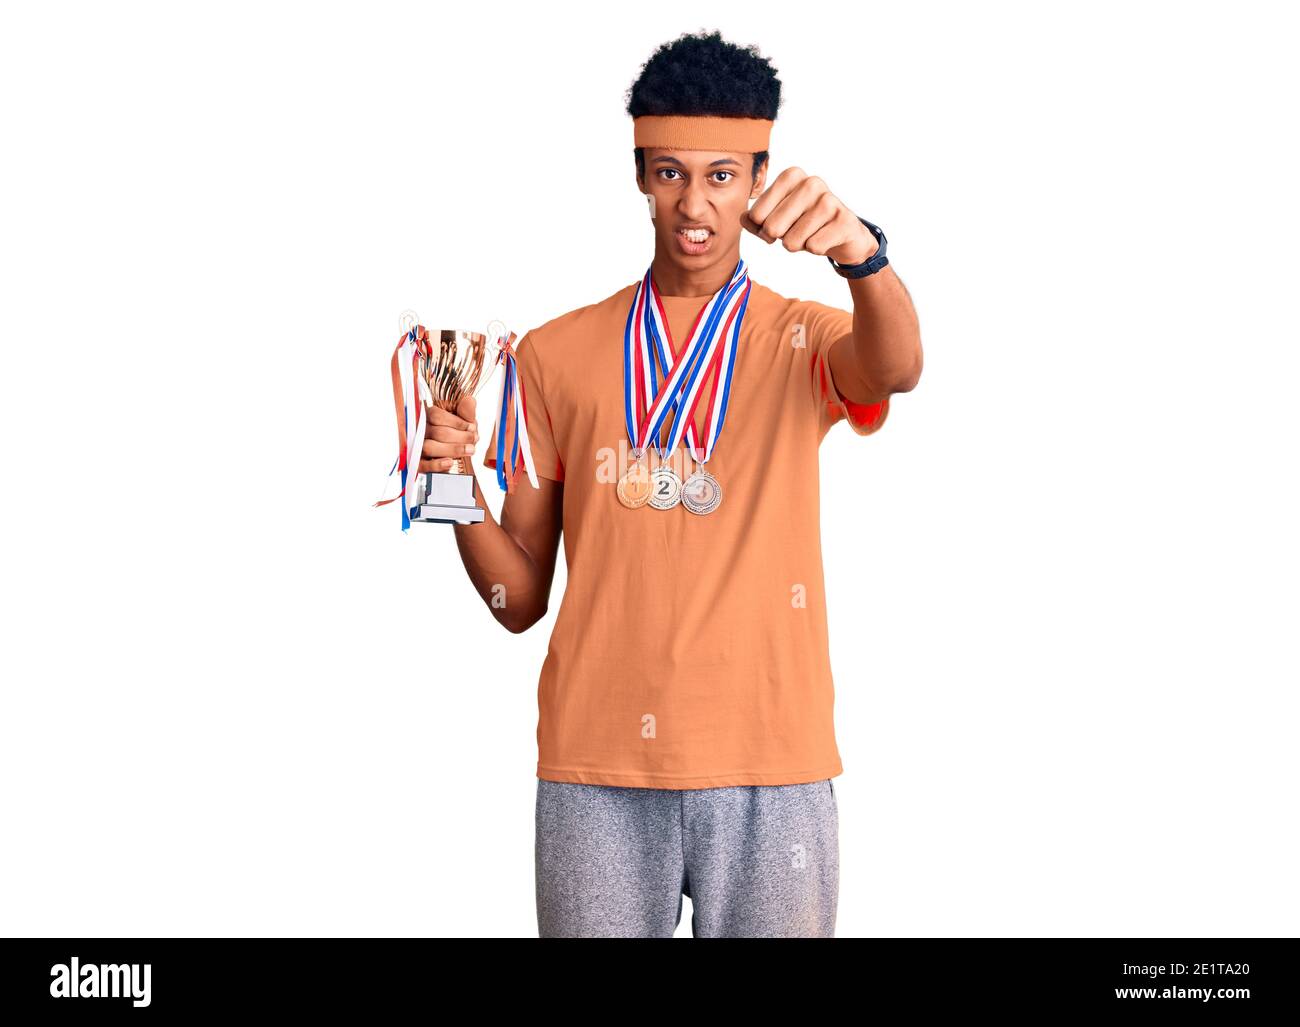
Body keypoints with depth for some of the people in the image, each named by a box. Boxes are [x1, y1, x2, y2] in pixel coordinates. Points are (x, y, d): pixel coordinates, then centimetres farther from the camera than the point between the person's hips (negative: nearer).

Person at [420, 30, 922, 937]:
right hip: (596, 772, 1)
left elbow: (894, 367, -21)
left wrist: (862, 252, -41)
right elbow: (520, 600, 9)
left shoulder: (803, 343, 5)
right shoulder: (556, 355, 9)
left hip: (770, 770, -1)